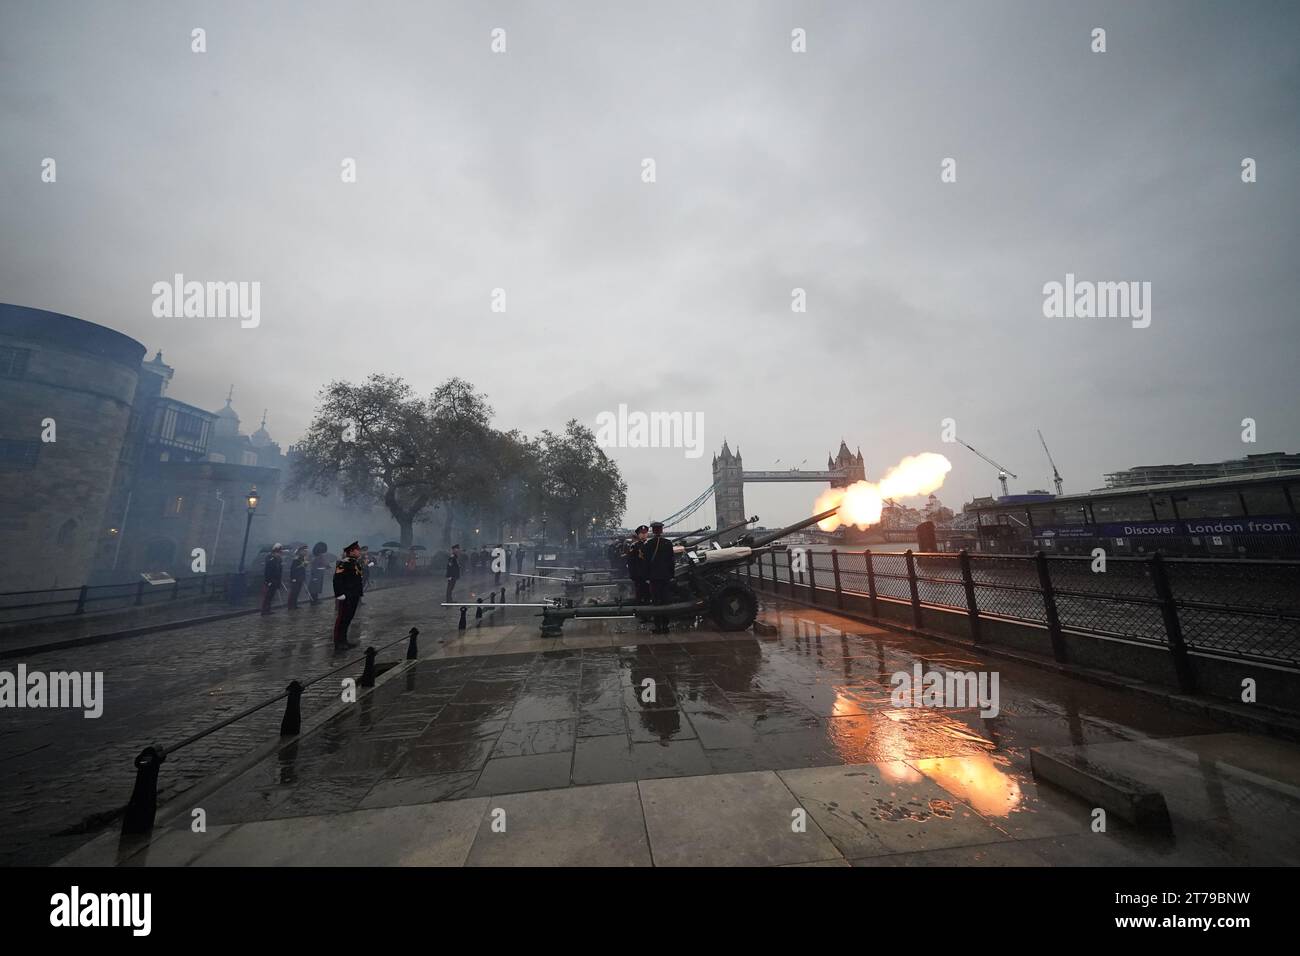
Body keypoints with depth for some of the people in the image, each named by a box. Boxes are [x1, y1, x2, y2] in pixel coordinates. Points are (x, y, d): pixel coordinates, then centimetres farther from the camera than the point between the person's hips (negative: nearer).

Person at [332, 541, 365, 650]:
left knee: (348, 619, 17)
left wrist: (360, 592, 17)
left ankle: (343, 640, 28)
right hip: (346, 598, -9)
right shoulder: (344, 563, -17)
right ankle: (338, 643, 12)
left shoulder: (356, 563, 12)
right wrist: (340, 595, -22)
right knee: (341, 619, 2)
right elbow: (337, 580, -23)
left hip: (354, 597, 9)